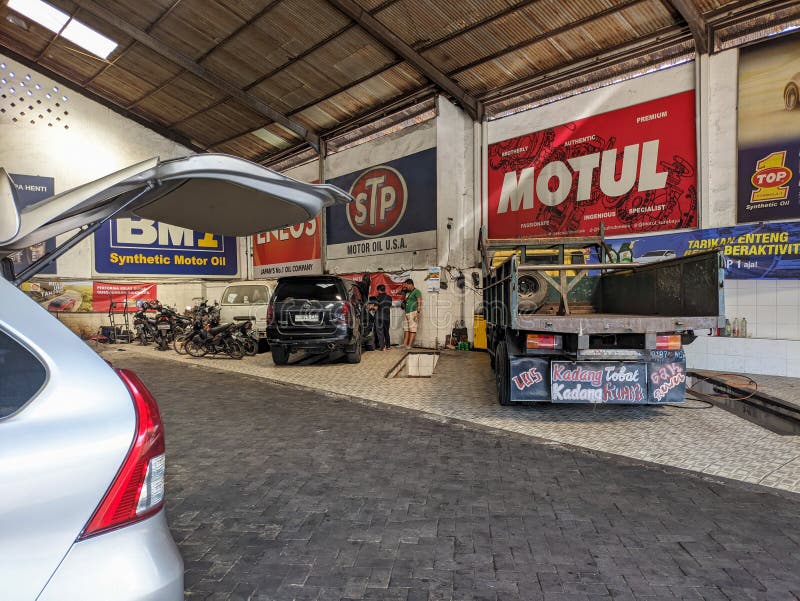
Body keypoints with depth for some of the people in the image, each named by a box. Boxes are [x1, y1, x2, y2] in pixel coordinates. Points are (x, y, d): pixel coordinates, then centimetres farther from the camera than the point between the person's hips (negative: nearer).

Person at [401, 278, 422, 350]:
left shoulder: (416, 292, -3)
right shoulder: (408, 293, 21)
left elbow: (419, 303, -10)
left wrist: (418, 313, -19)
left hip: (413, 312, -8)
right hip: (406, 313, 8)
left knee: (412, 329, -7)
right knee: (406, 329, 5)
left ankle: (410, 345, -10)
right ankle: (404, 344, 5)